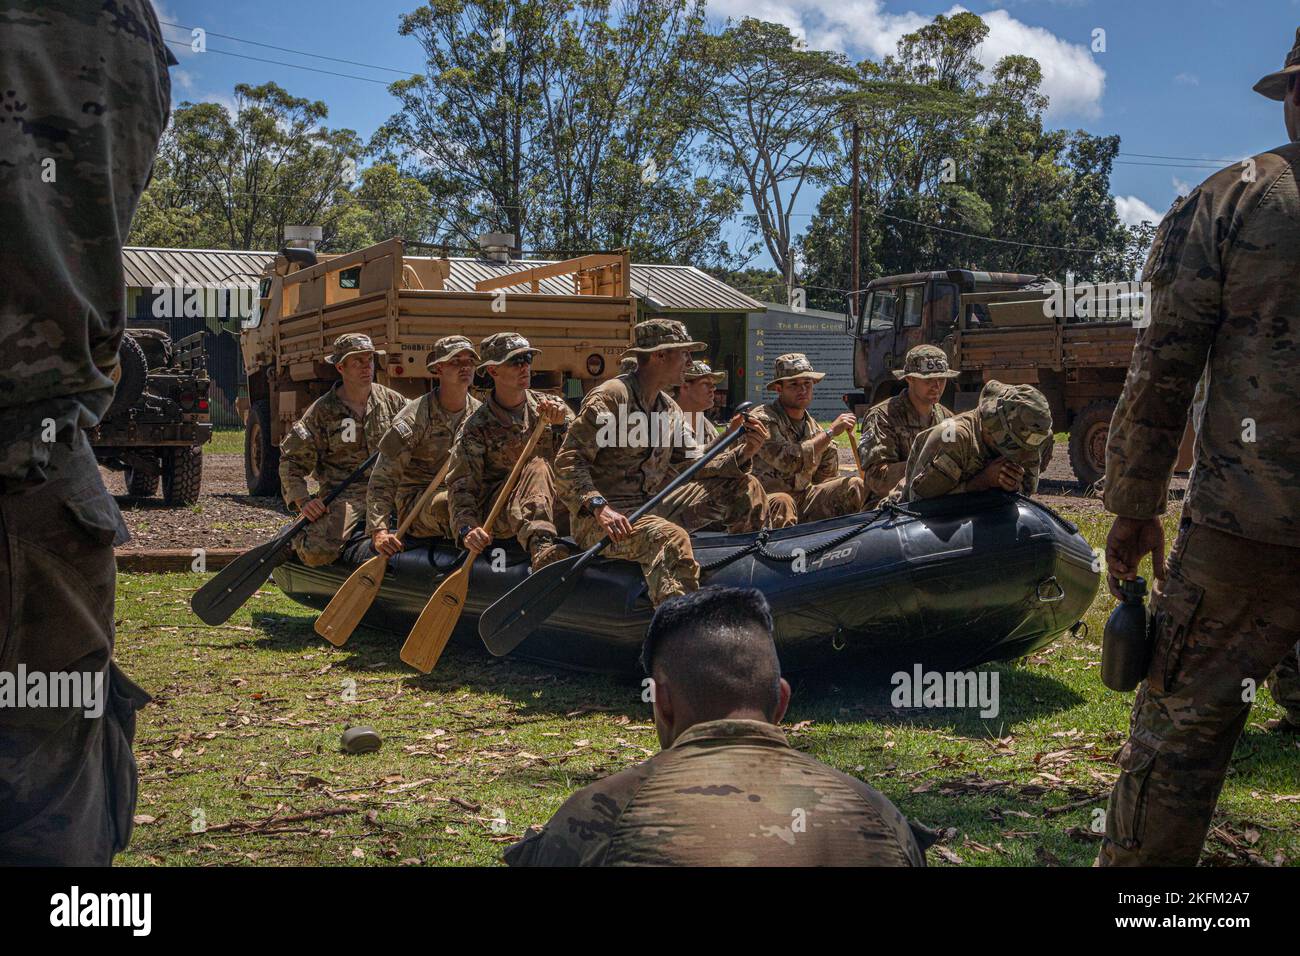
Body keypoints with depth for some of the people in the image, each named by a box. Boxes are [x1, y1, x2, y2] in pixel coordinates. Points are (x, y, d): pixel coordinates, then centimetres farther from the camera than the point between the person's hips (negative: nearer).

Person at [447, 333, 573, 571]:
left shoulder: (553, 407, 11)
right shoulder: (478, 426, 1)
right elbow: (462, 486, -5)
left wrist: (562, 425, -15)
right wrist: (468, 528, -23)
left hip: (553, 506, 4)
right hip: (496, 513, -4)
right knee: (537, 468, -32)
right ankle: (542, 548, -55)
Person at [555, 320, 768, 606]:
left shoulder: (670, 408, 15)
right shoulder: (609, 397, -12)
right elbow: (568, 461, -17)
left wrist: (742, 453, -5)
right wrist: (599, 507, -31)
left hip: (652, 507, 8)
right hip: (602, 518, -8)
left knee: (740, 487, 5)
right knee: (671, 538, -38)